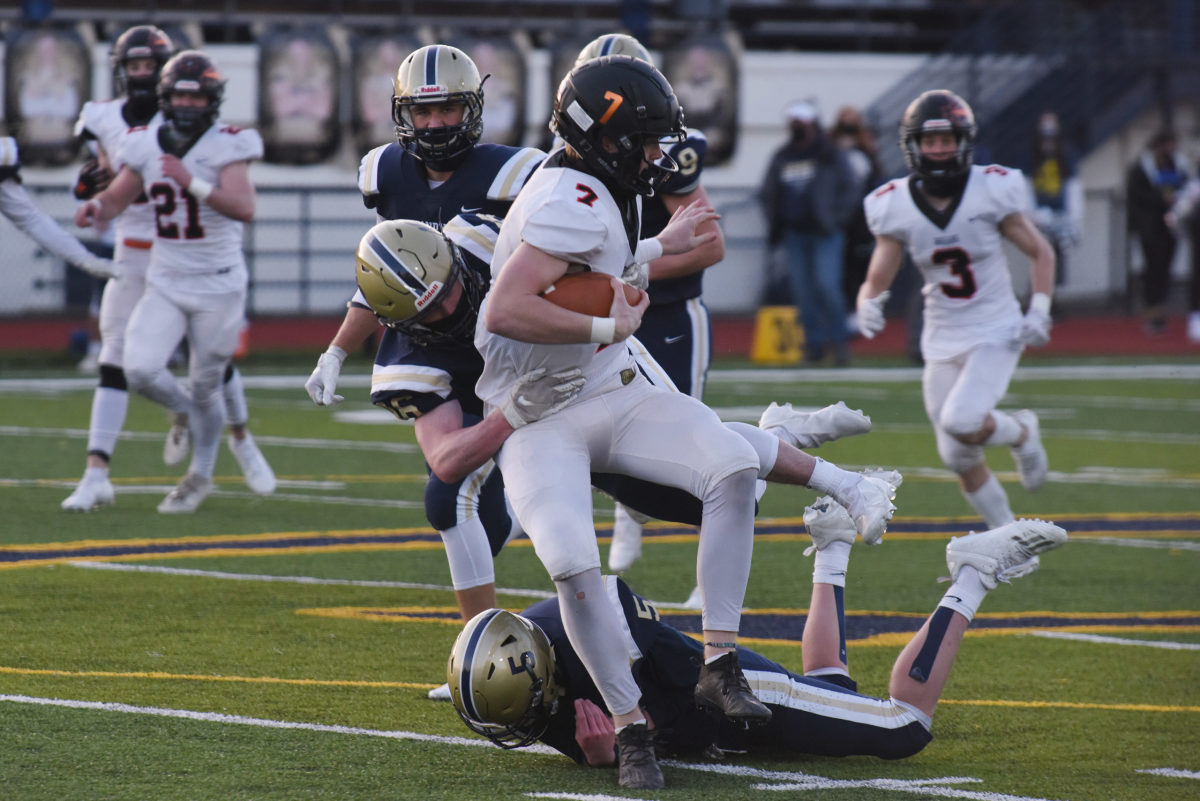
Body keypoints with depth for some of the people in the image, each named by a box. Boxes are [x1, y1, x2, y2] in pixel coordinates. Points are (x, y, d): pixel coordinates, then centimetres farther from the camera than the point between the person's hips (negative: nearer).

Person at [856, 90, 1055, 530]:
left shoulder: (991, 191, -12)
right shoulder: (895, 206, -6)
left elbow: (1040, 253, 0)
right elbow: (876, 282, -1)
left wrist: (1039, 312, -12)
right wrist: (868, 304, -24)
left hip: (995, 333, -4)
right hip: (943, 342, 4)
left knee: (961, 422, -25)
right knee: (959, 459, 4)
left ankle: (1021, 432, 8)